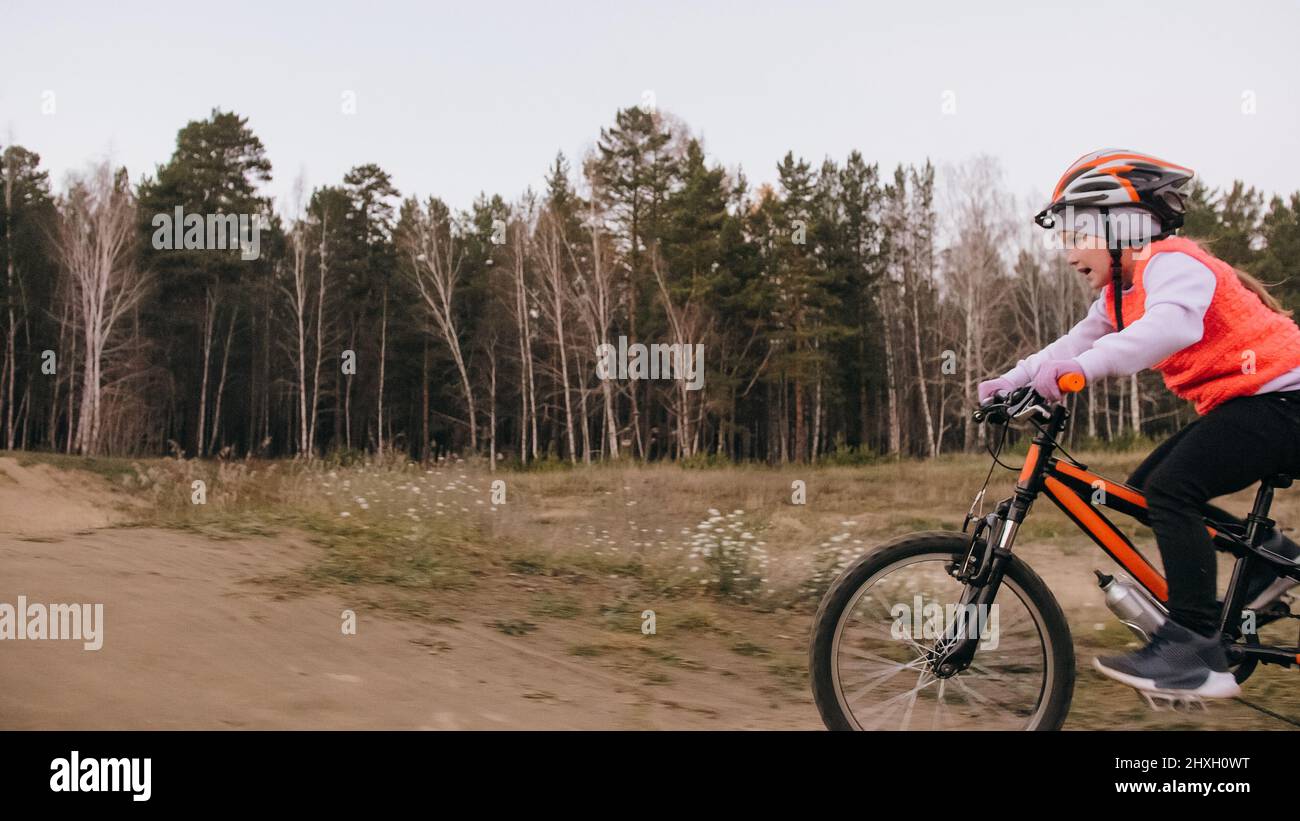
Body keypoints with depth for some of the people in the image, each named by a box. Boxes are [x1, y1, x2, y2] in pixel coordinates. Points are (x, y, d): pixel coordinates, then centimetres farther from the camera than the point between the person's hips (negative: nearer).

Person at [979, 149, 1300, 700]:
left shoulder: (1172, 264, -19)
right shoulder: (1121, 291, 13)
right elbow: (1076, 344, 10)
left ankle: (1195, 654, -23)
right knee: (1146, 487, 6)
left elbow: (1170, 326, -40)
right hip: (1238, 405, 11)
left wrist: (1085, 367, -51)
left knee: (1170, 489, -24)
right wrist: (1010, 380, -1)